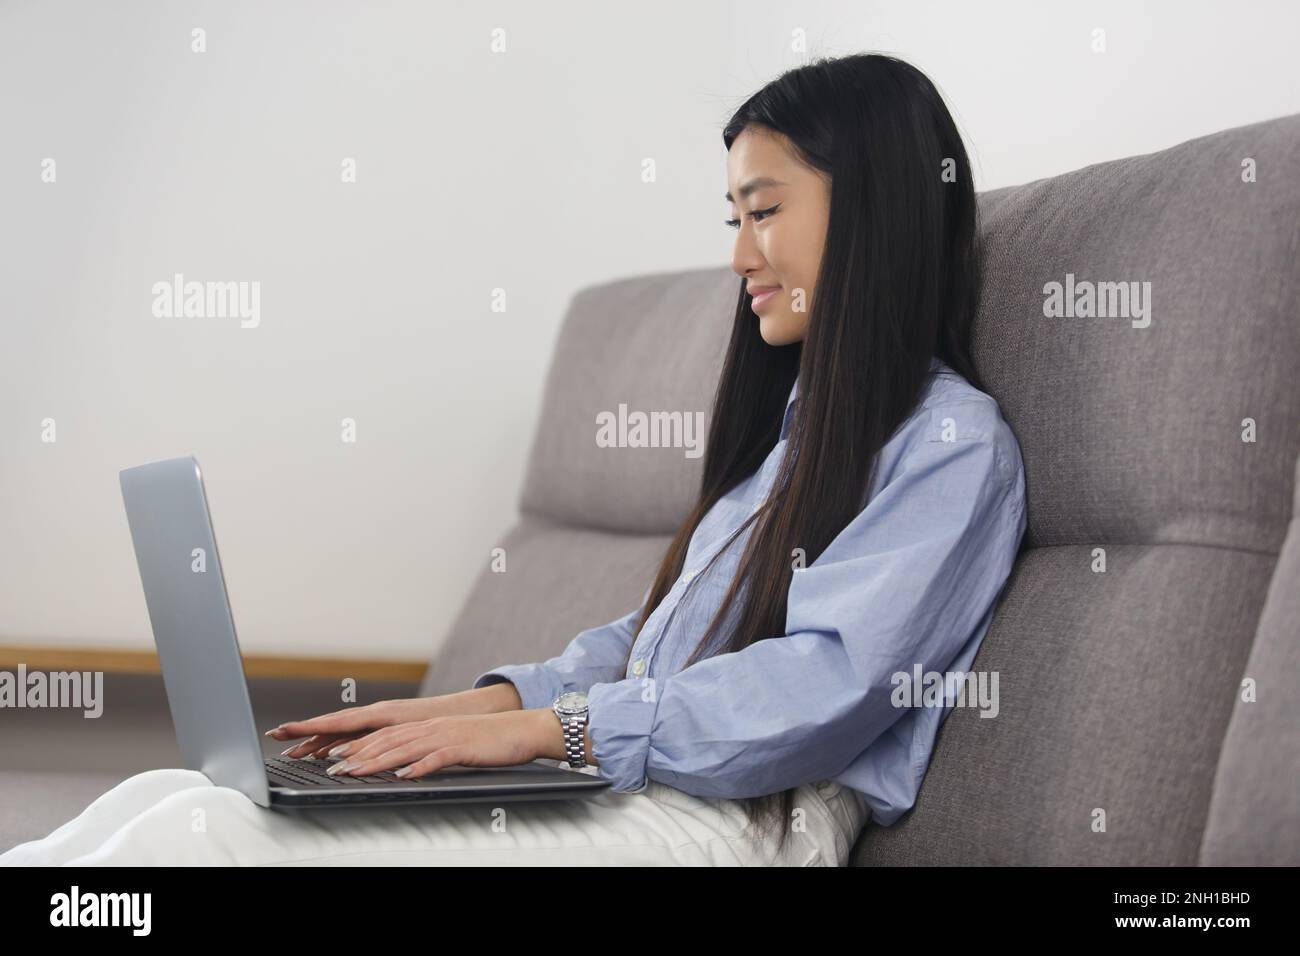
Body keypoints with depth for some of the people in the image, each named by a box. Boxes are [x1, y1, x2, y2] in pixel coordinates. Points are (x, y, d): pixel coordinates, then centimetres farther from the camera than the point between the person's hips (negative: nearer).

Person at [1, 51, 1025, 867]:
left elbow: (826, 686, -16)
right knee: (169, 799, -10)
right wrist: (478, 704, 7)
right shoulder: (798, 420, 27)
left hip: (744, 823, -8)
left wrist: (542, 727, -17)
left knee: (203, 834, -23)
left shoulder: (955, 443, -3)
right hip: (629, 774, 9)